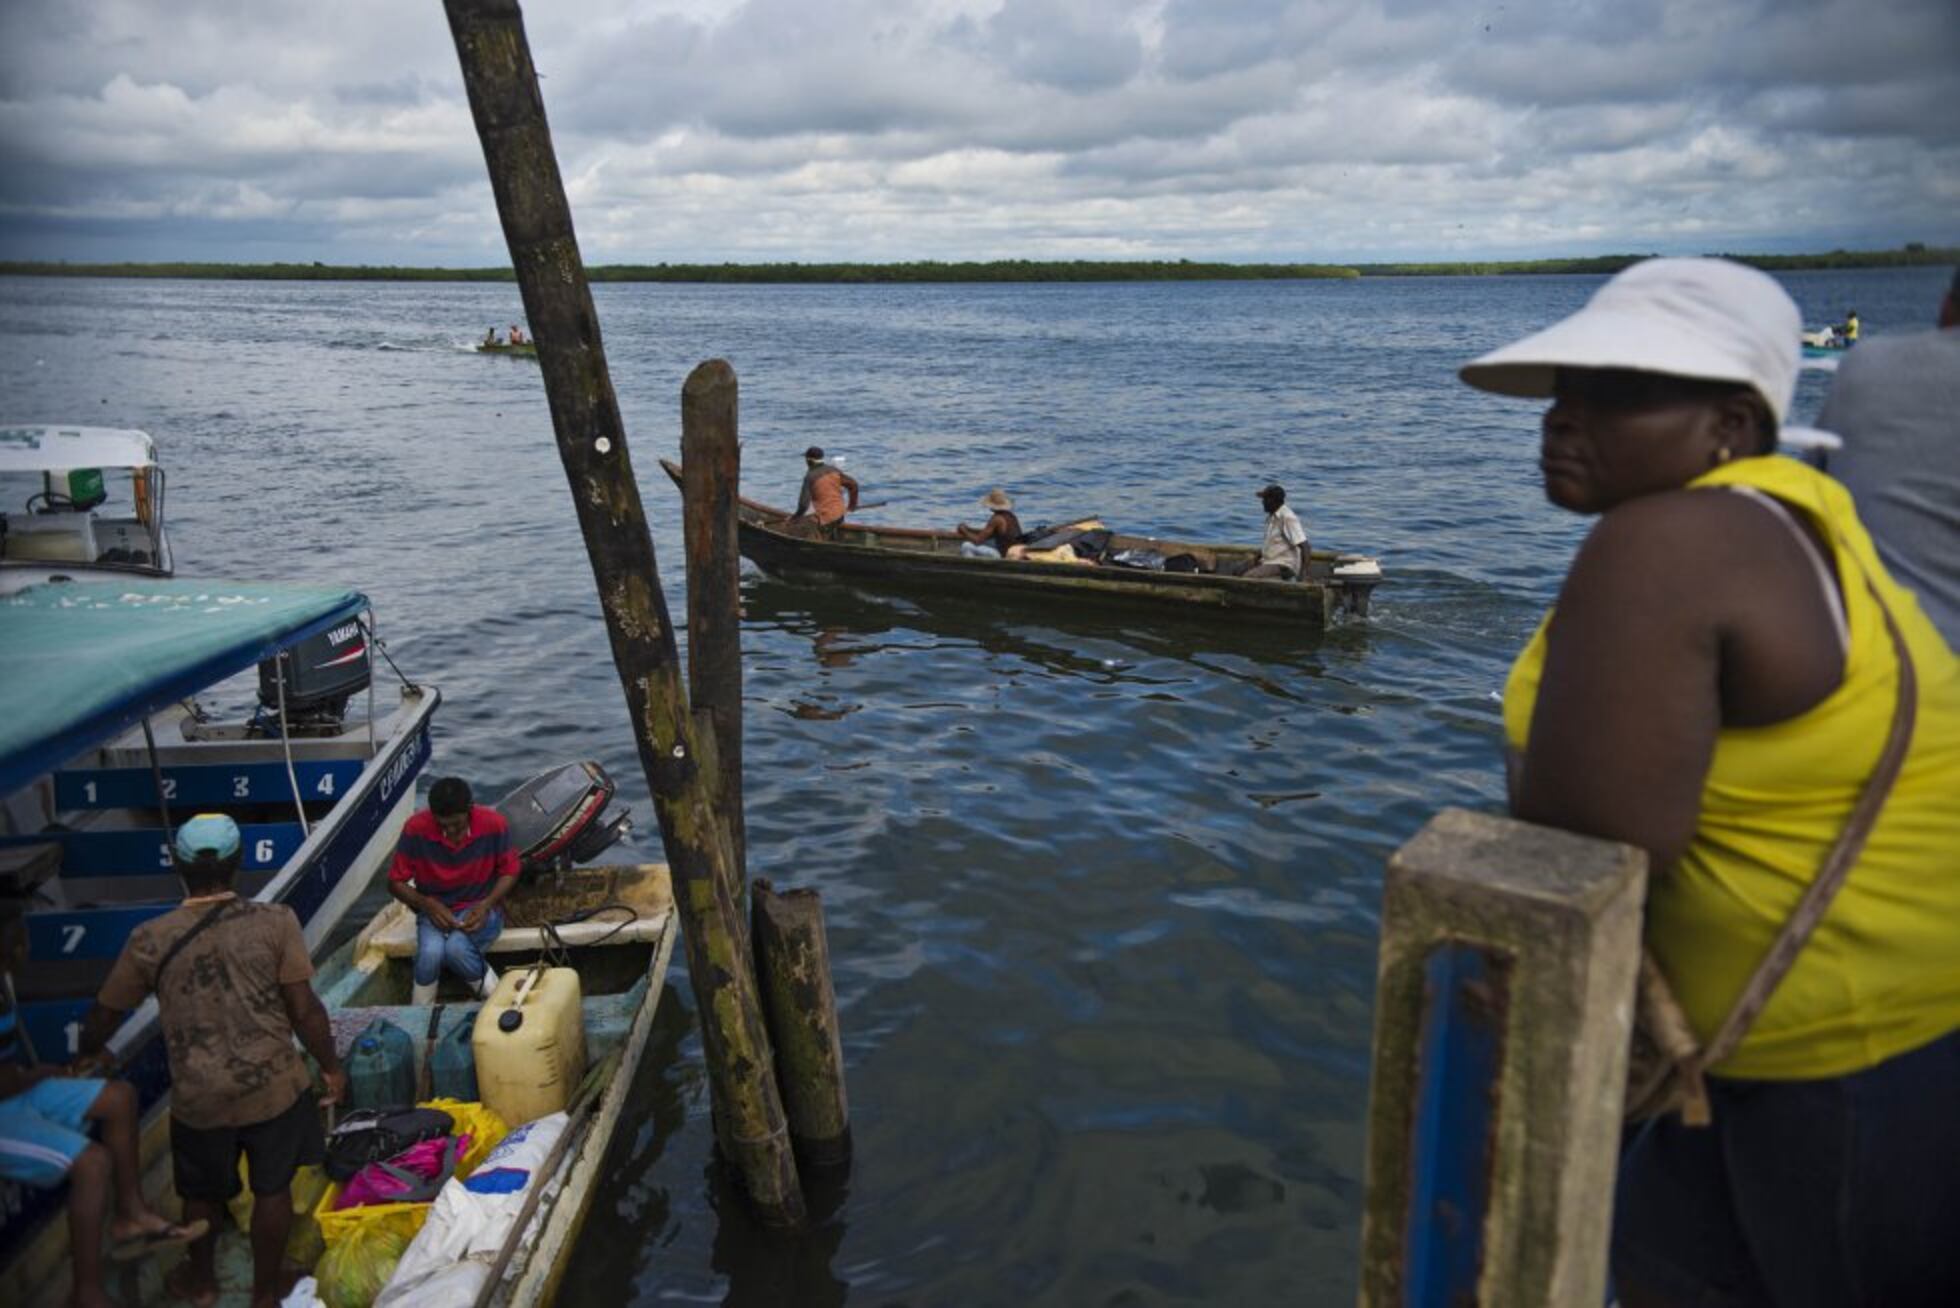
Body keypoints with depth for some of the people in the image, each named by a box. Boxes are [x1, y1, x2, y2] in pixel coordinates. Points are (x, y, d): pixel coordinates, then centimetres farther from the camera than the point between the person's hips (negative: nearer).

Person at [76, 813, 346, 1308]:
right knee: (273, 1189, 20)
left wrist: (86, 1057, 27)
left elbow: (103, 1015, 6)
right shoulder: (275, 920, -15)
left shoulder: (149, 939, -9)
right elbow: (304, 1008, -13)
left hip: (198, 1096, 1)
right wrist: (331, 1066, 2)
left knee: (202, 1193, 27)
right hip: (274, 1086, -1)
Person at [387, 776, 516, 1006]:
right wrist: (427, 904, -21)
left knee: (456, 948, -33)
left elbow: (509, 872, -2)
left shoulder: (494, 824, -17)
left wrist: (487, 905, -18)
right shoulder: (416, 828, -17)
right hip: (435, 910, 1)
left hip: (479, 908, -1)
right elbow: (396, 883, -5)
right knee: (431, 952, -32)